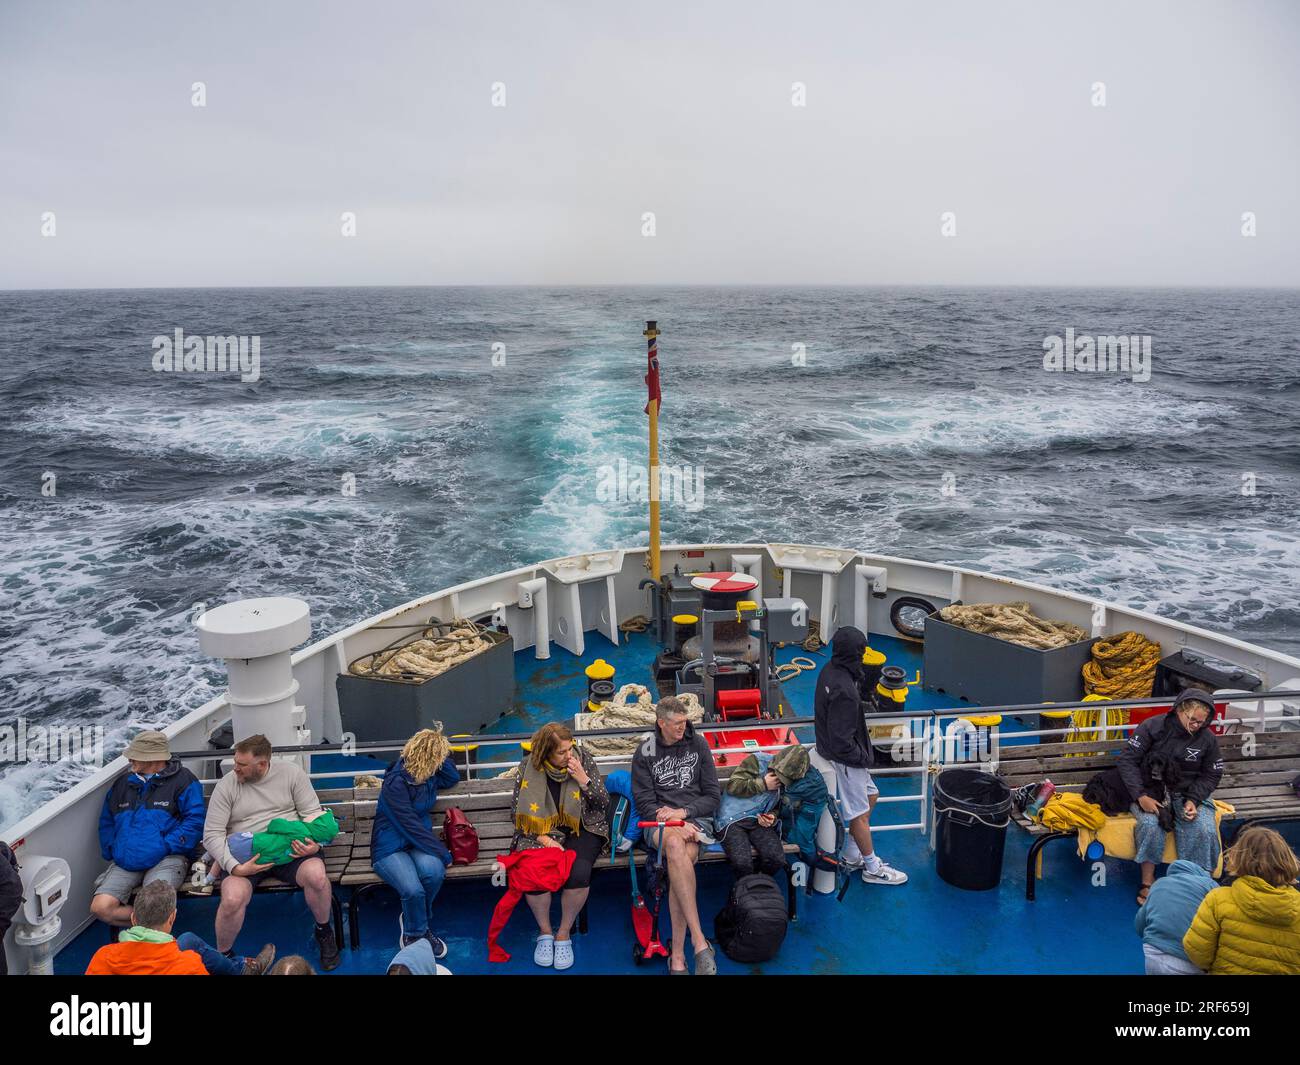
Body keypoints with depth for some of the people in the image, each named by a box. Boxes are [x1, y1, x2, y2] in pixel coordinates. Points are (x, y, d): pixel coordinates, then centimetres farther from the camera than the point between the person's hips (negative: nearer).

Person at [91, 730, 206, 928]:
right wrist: (111, 852, 8)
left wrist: (165, 847, -15)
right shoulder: (123, 782, 19)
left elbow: (195, 822, -6)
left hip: (166, 859, -5)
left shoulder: (183, 781, 1)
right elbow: (106, 822, 25)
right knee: (100, 907, -18)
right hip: (125, 861, 6)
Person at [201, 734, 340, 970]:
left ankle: (323, 930, 1)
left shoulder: (291, 772, 1)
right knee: (232, 899, -30)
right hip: (244, 855, 0)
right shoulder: (226, 785, 0)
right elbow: (212, 835, -3)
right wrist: (235, 866, -17)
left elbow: (312, 812, 4)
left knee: (317, 875, -30)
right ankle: (223, 955, 2)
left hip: (289, 847, 0)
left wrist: (315, 843, -16)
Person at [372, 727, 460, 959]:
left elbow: (454, 777, 25)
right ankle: (417, 934, -2)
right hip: (390, 847, -6)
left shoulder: (430, 775, 5)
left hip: (418, 843, 6)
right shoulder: (395, 783, -18)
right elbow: (411, 826, -19)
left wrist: (441, 746, 8)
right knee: (413, 890, -33)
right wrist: (443, 853, -16)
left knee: (433, 870, -30)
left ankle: (413, 920, -1)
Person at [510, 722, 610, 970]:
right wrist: (545, 839, -14)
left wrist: (583, 779, -16)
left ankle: (564, 933, -5)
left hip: (581, 829, 0)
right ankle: (545, 932, -1)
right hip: (541, 832, 0)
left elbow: (604, 803, 1)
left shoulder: (583, 759, -4)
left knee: (579, 872, -31)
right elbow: (518, 813, -2)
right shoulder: (528, 767, -6)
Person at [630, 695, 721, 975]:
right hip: (659, 822, -1)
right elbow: (644, 803, 1)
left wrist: (683, 812, -8)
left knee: (679, 857, -34)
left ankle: (677, 955, -32)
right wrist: (670, 820, -16)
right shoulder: (645, 753, 5)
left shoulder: (698, 745, 9)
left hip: (695, 818, 1)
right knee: (675, 844, -38)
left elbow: (713, 795, 8)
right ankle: (699, 942, -40)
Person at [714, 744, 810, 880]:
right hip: (732, 819, -5)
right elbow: (732, 786, -11)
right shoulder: (757, 761, -6)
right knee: (742, 863, -28)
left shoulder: (789, 783, 10)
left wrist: (772, 818, -1)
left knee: (777, 859, -22)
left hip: (758, 822, 5)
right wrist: (763, 784, -13)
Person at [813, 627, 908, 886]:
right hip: (844, 758, -10)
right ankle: (872, 868, 26)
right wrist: (862, 758, -13)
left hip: (829, 747, 10)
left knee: (870, 796, 25)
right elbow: (842, 740, -27)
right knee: (859, 813, 8)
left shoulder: (829, 670, -4)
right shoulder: (844, 691, -33)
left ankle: (851, 855, 35)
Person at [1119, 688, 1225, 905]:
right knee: (1150, 825, -30)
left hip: (1188, 794, 2)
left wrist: (1193, 800, -9)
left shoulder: (1207, 739, 0)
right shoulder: (1152, 727, -9)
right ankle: (1147, 884, -17)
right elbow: (1126, 760, -7)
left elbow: (1211, 775, 9)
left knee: (1205, 832, -25)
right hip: (1151, 791, -2)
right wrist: (1140, 796, -17)